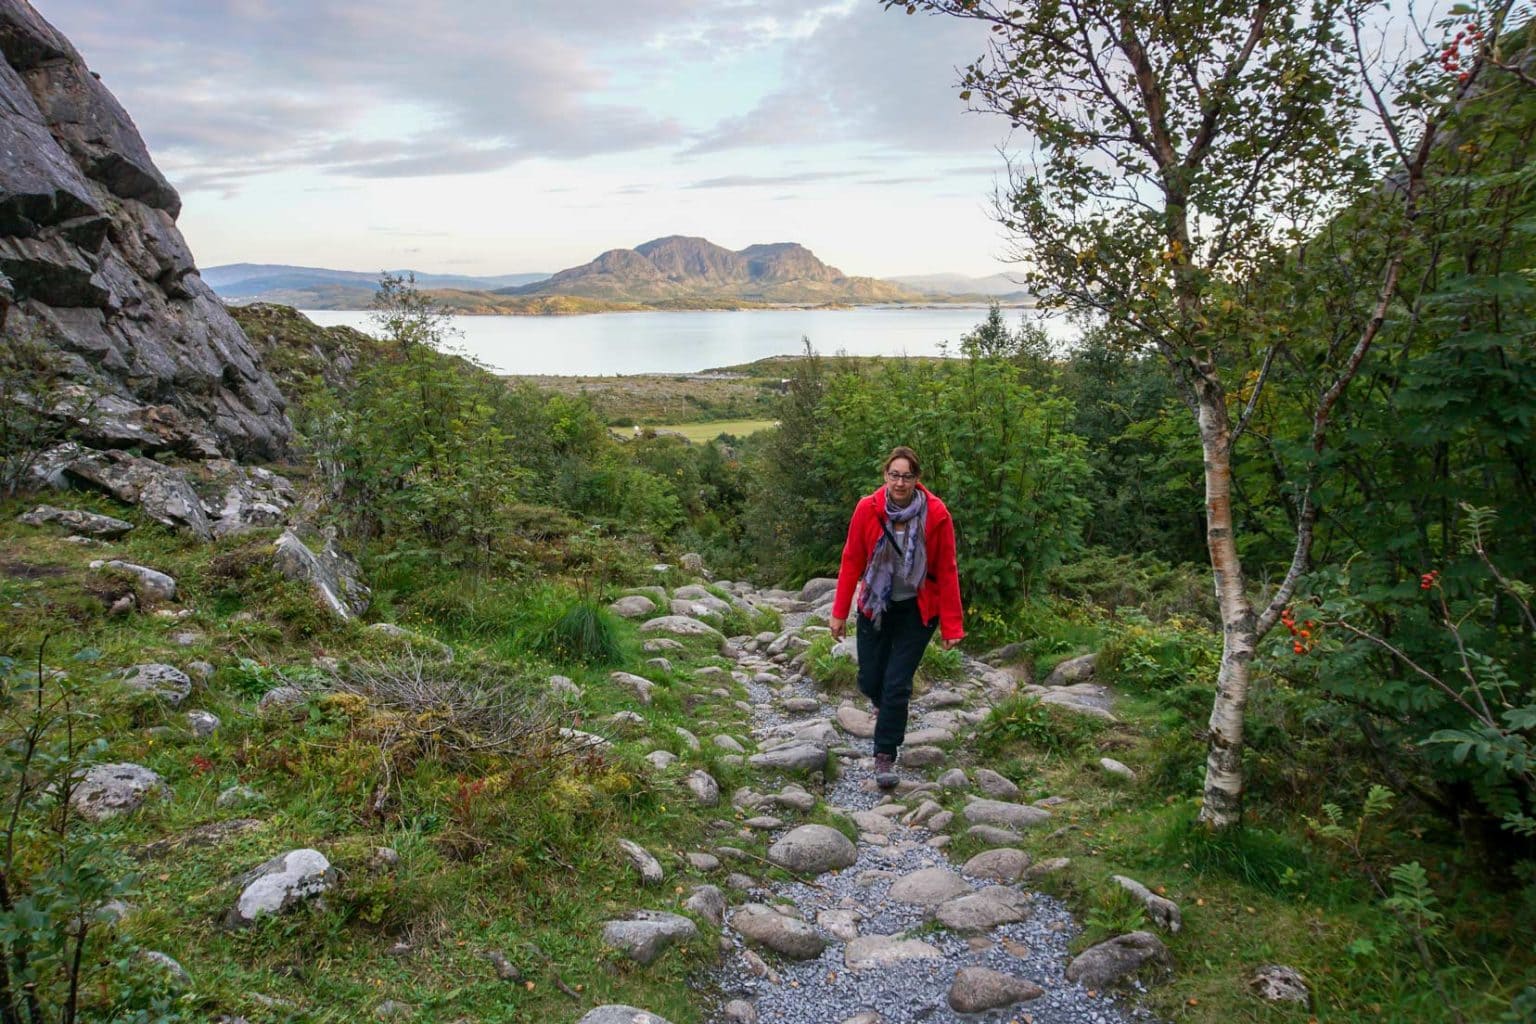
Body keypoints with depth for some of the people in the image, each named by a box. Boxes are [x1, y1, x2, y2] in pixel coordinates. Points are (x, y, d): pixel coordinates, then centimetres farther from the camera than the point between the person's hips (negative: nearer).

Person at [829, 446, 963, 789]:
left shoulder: (936, 514, -18)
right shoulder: (867, 509, -15)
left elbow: (947, 571, -12)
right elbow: (851, 561, -7)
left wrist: (952, 625, -11)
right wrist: (840, 612, -5)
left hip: (917, 610, -2)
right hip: (875, 606, 2)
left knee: (897, 684, -4)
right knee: (869, 680, 11)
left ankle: (885, 757, 14)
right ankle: (886, 709, 48)